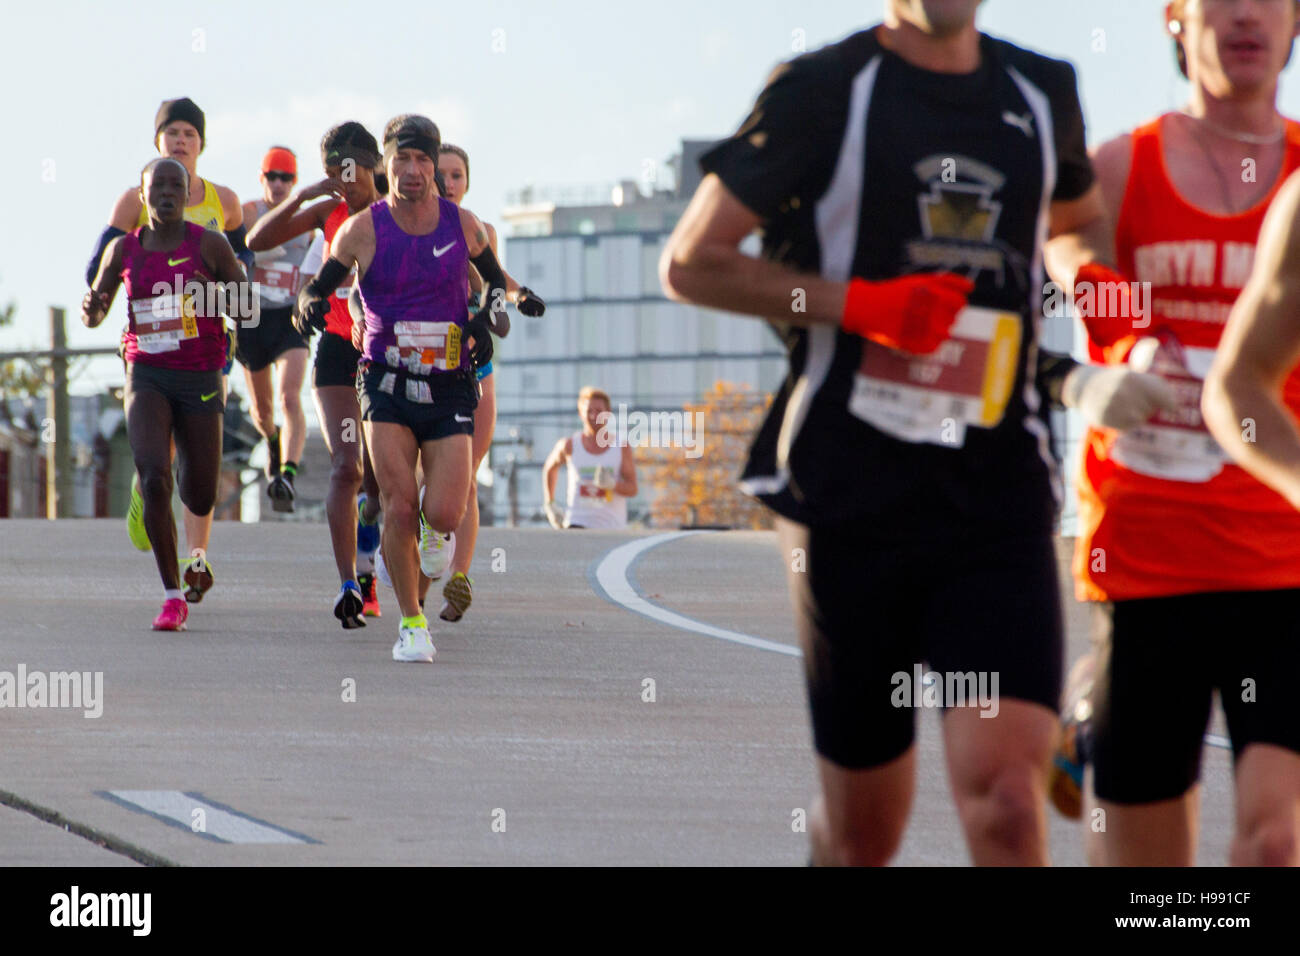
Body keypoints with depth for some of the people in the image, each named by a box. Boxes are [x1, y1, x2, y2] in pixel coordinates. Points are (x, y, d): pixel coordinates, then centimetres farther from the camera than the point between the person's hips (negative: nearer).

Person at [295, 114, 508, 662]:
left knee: (443, 515, -11)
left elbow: (496, 278, 18)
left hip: (450, 387, 1)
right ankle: (411, 623, 4)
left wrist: (488, 317, -2)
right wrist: (311, 304, -19)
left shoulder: (462, 224, 1)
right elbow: (318, 286, 4)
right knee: (399, 507, -12)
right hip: (387, 385, -1)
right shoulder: (363, 230, -5)